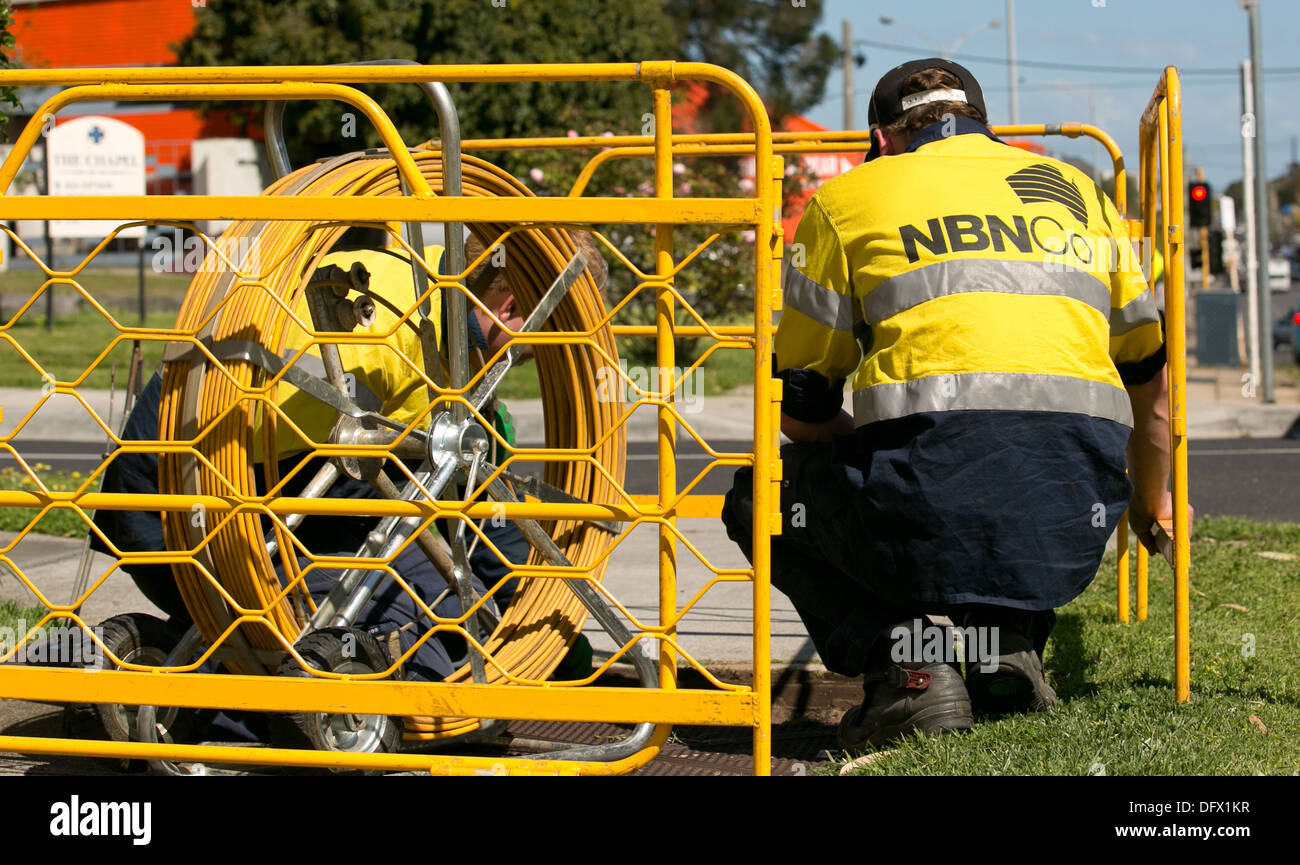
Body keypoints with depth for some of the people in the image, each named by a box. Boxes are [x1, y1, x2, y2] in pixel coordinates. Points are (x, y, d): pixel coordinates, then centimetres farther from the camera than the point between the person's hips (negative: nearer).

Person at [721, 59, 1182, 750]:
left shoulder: (847, 198, 15)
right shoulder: (1078, 192, 25)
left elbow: (800, 409, 17)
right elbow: (1150, 373, 34)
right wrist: (1152, 505, 51)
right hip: (1072, 538, 4)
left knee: (760, 501, 25)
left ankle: (901, 648, 2)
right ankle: (1010, 635, 13)